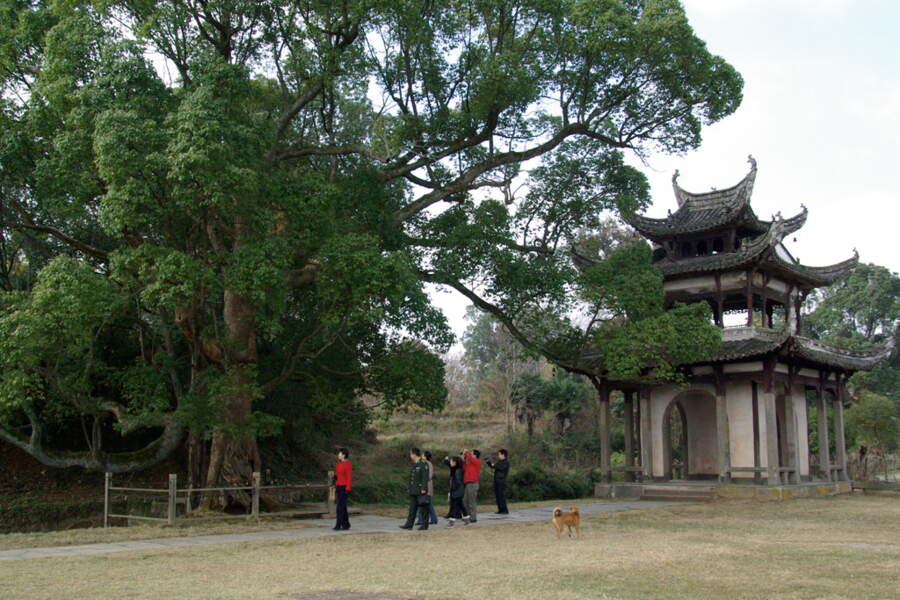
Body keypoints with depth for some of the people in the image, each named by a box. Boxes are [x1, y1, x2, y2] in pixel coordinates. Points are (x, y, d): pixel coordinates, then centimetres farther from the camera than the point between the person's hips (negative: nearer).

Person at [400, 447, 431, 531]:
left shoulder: (423, 464, -12)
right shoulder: (414, 464, 15)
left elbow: (425, 477, -17)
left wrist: (423, 489, -21)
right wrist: (409, 488, 18)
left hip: (421, 490, -8)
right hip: (414, 491, 9)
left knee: (423, 508, -1)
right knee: (412, 508, 7)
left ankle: (425, 525, 6)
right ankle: (409, 524, 8)